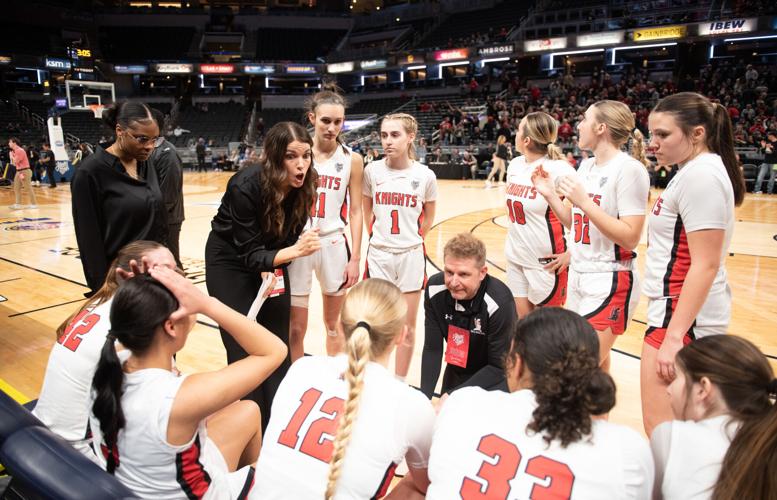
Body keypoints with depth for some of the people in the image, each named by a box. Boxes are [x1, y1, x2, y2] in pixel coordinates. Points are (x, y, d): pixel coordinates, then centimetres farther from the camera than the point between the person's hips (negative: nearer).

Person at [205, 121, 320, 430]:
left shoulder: (303, 186, -17)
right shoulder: (246, 186, -31)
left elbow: (290, 235, -2)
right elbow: (250, 256, -27)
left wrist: (278, 269, -17)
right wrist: (295, 251, -42)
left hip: (272, 261, 5)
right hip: (231, 264, -4)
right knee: (244, 353, -4)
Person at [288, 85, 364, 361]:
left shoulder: (352, 159, -1)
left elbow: (355, 211, 1)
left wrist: (355, 258, -2)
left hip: (333, 245, 1)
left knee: (334, 324, 14)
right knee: (296, 328, 6)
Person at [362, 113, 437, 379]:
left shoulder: (425, 175, -7)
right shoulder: (372, 171, -5)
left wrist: (410, 239, 11)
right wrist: (379, 237, 10)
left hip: (411, 256, 0)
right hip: (378, 255, 0)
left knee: (408, 328, 10)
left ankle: (400, 384, 27)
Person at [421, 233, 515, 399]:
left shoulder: (499, 302, -33)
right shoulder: (434, 289, -22)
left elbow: (499, 367, -22)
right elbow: (432, 349, -13)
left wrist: (452, 396, -25)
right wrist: (424, 396, -24)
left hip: (495, 376, -3)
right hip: (457, 370, 4)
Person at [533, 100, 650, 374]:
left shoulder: (629, 169, -15)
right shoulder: (586, 166, 9)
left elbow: (630, 238, -20)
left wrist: (585, 201, -24)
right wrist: (550, 195, 4)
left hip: (610, 283, -8)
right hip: (578, 276, 8)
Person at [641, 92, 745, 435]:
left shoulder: (701, 175, -17)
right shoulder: (696, 171, 13)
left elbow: (705, 265, -22)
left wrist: (673, 337, -24)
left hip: (684, 315, -10)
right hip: (682, 309, 10)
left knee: (660, 425, -4)